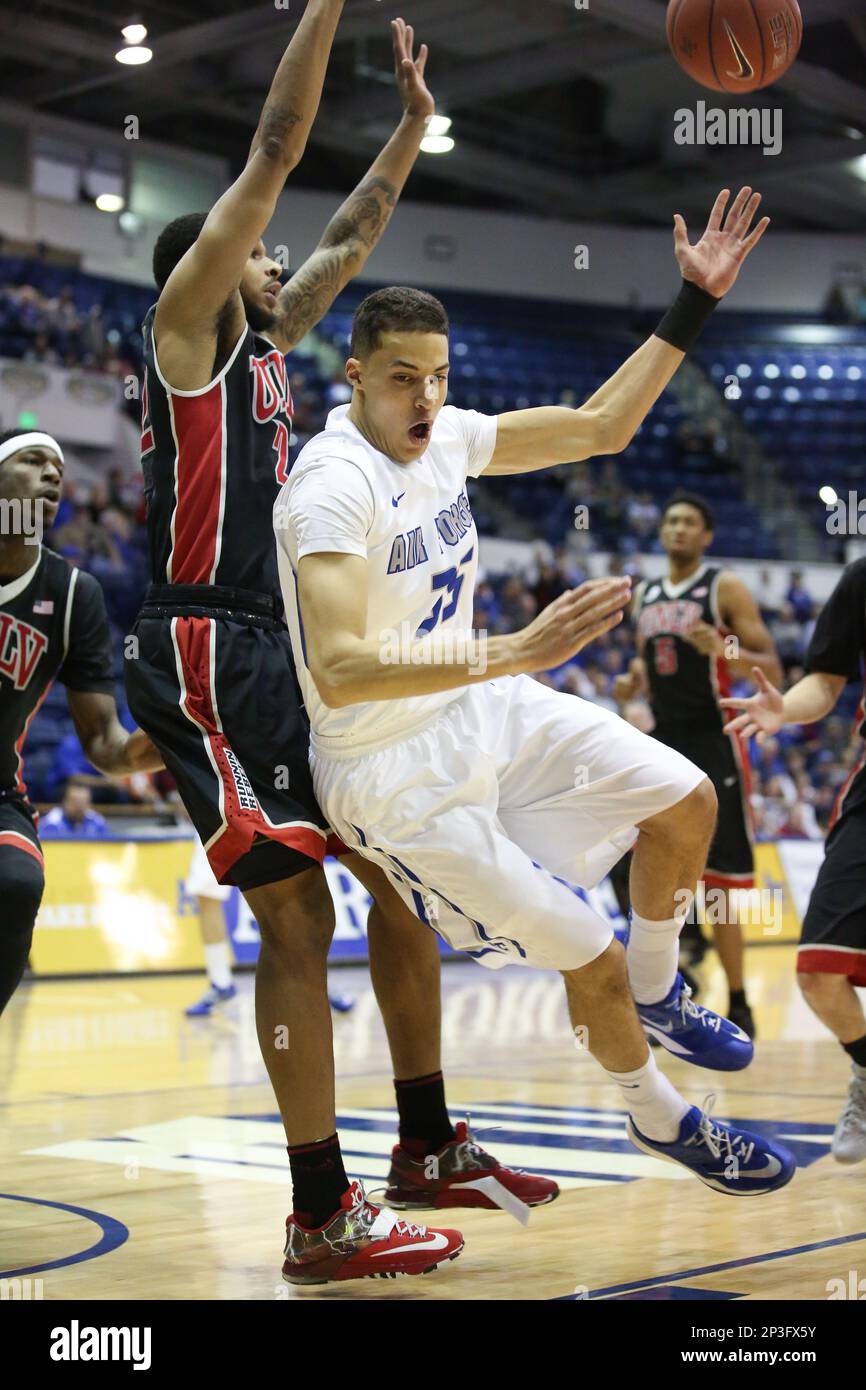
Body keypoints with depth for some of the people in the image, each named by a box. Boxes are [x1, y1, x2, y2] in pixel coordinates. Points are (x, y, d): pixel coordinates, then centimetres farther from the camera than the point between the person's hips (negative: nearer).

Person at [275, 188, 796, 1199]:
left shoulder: (444, 436, -2)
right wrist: (511, 653, -45)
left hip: (482, 708, 8)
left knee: (684, 801, 10)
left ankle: (655, 989, 34)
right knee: (589, 960, -3)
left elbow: (600, 427, 9)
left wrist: (693, 304, 5)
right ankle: (661, 1120, 26)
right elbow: (339, 671, -38)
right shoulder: (331, 486, -27)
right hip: (397, 771, -8)